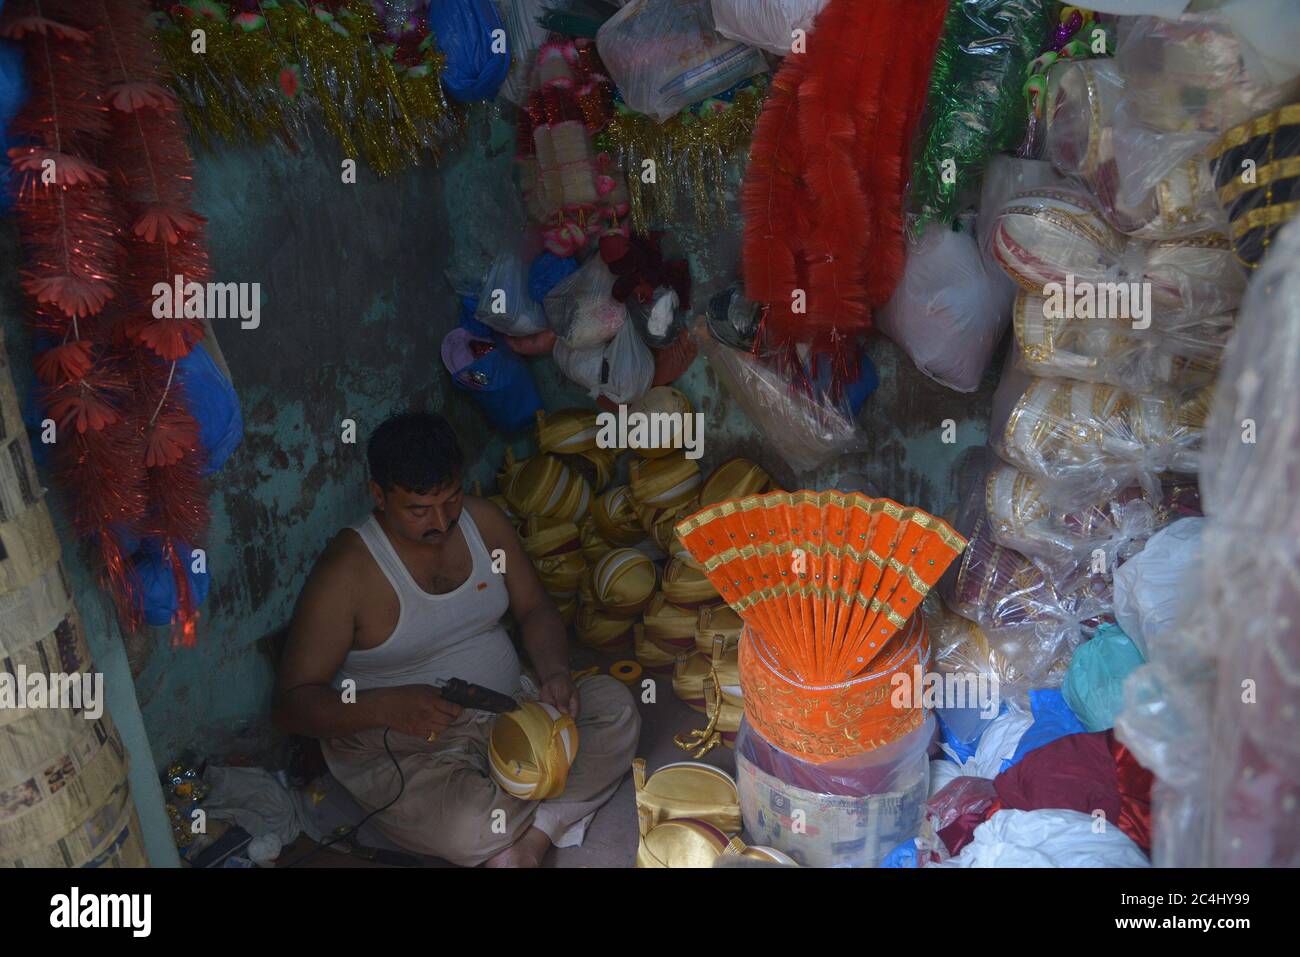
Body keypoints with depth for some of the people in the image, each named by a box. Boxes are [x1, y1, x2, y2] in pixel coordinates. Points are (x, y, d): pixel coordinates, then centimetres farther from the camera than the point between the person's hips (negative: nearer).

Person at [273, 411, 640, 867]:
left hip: (508, 707, 6)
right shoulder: (346, 570, -17)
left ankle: (528, 840, -20)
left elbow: (534, 608, 8)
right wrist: (386, 706, -33)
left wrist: (554, 672, -14)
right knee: (469, 828, -34)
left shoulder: (483, 519, -2)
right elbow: (291, 704, -15)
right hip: (403, 749, -5)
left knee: (615, 703, -15)